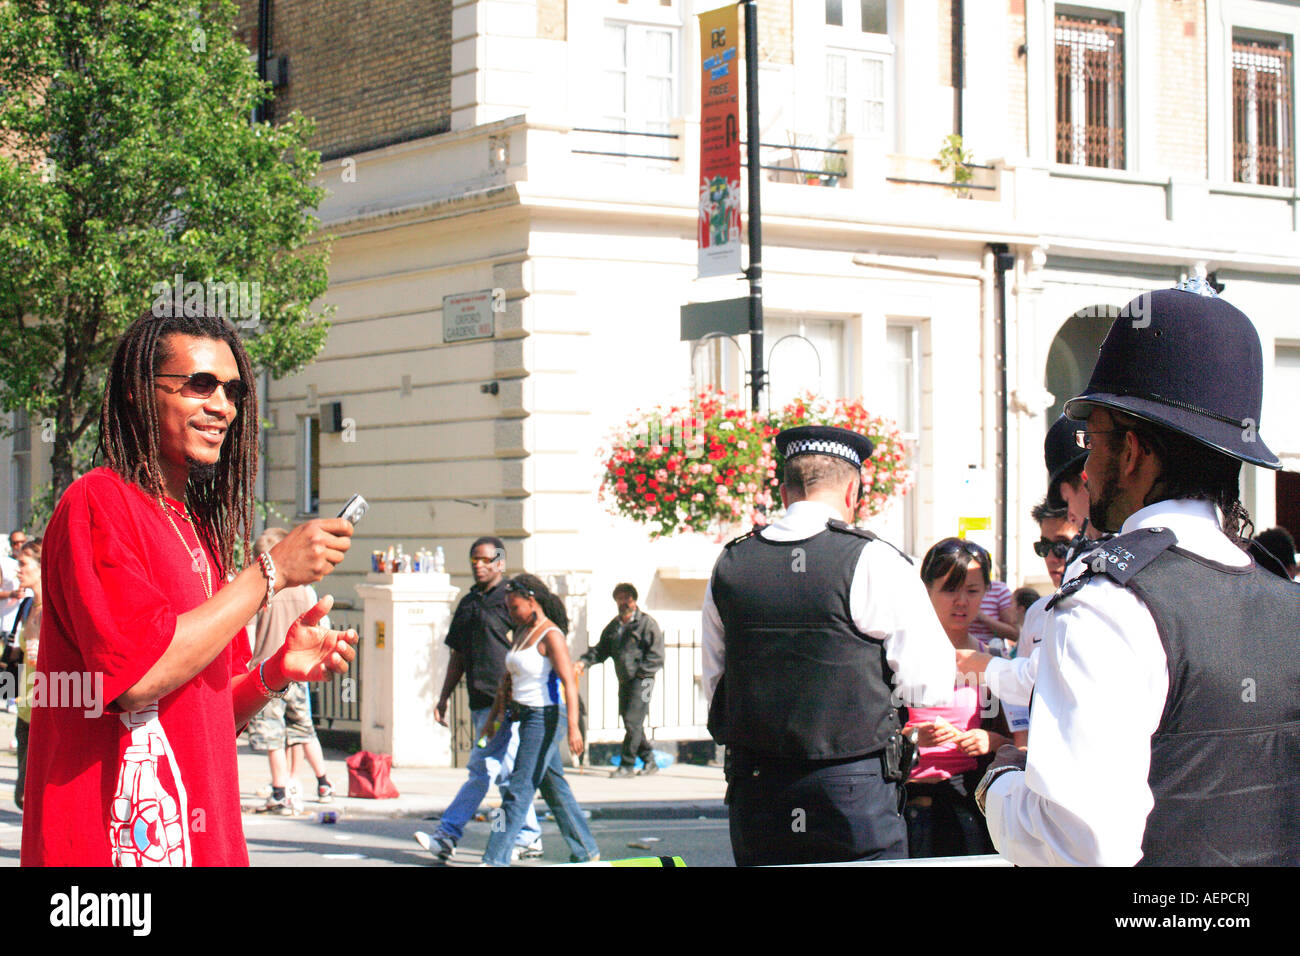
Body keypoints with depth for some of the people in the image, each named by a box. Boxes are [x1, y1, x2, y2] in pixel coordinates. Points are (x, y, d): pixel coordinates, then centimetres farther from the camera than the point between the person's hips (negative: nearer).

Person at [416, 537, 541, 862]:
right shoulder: (468, 603, 17)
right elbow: (459, 656, 23)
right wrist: (444, 698, 18)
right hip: (480, 701, 8)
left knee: (483, 768, -9)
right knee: (507, 772, 11)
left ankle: (447, 836, -10)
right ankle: (529, 838, 16)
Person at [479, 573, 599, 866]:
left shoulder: (550, 635, -13)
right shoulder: (521, 633, 14)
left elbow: (569, 683, -21)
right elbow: (507, 678, 24)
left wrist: (573, 726, -30)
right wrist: (493, 718, 25)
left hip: (546, 716, -9)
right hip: (526, 717, 9)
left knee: (519, 790, -9)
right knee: (554, 789, 13)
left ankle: (496, 859, -10)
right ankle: (585, 851, 22)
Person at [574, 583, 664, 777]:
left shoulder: (647, 623, -6)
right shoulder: (613, 626, 14)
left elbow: (656, 656, -9)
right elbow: (601, 650, 14)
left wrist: (639, 672, -15)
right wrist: (583, 662, -3)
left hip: (642, 681, -7)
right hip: (624, 681, 7)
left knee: (633, 722, -11)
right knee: (630, 723, 10)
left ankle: (627, 765, -6)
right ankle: (649, 761, 21)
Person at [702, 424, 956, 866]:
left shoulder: (729, 566, 4)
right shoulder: (872, 562, -9)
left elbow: (714, 687, 13)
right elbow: (931, 686, -7)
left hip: (755, 793, 4)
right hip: (854, 794, -4)